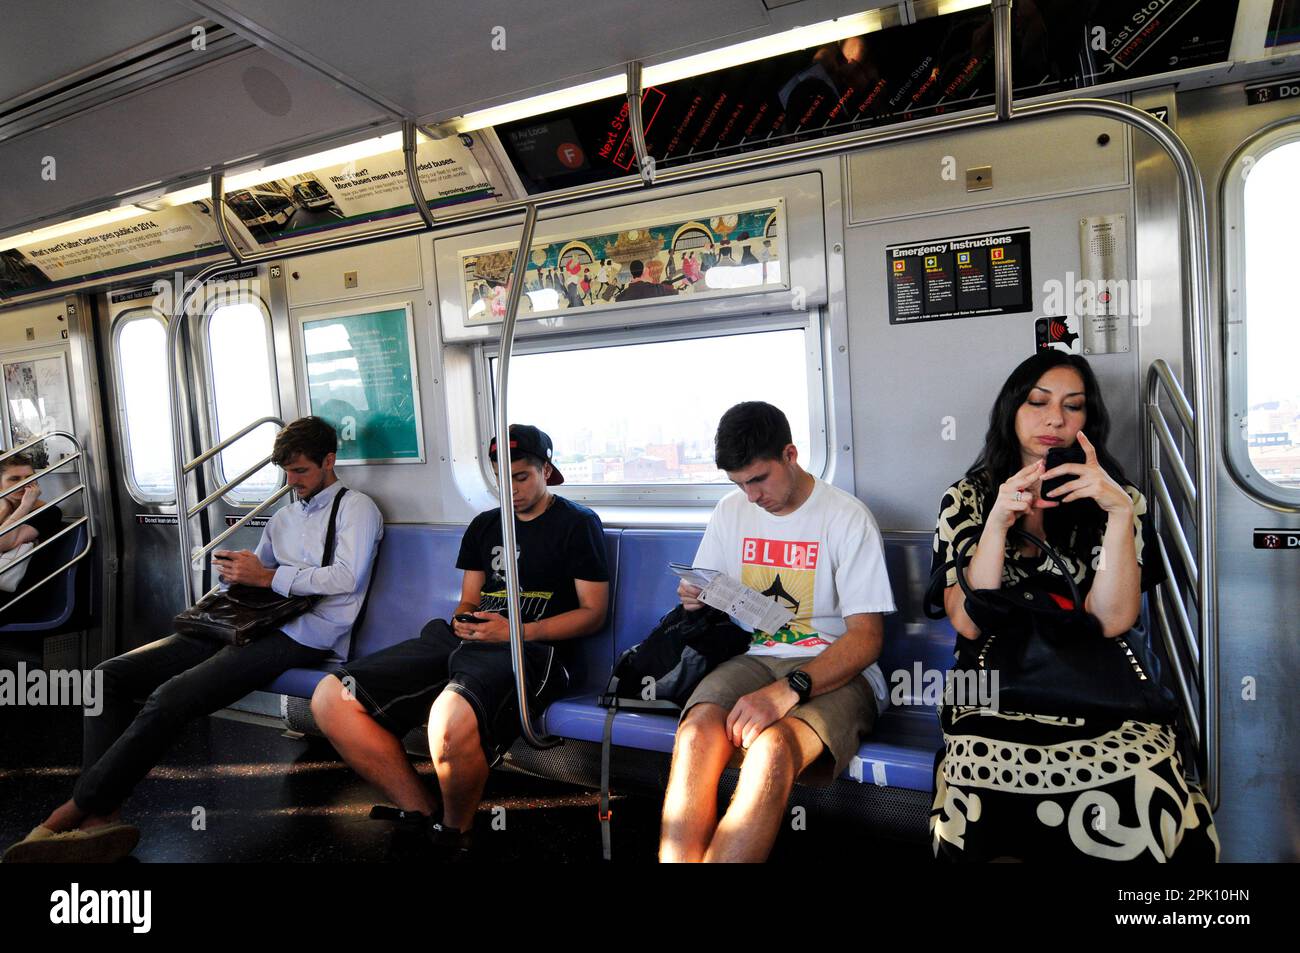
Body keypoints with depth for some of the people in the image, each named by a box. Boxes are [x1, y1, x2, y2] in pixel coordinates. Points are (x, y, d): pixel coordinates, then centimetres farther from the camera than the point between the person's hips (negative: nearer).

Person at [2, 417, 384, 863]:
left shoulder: (355, 507, 2)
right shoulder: (285, 515, 28)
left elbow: (347, 577, -13)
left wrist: (268, 577, -13)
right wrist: (237, 567, 5)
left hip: (302, 634, -9)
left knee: (170, 697, -27)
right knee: (109, 675, -5)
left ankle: (74, 811, -13)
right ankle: (101, 820, -18)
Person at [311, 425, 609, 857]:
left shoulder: (579, 523, 7)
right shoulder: (484, 525, 24)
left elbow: (593, 613, 1)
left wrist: (516, 631, -12)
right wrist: (463, 621, 2)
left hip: (528, 649, -6)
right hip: (465, 641, 7)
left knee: (452, 720, -40)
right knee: (331, 698, -12)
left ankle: (455, 837, -8)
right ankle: (423, 814, -5)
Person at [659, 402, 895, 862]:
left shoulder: (848, 517, -6)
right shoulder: (731, 511, 11)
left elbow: (866, 637, -10)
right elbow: (706, 594, 22)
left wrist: (789, 690, -25)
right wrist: (693, 599, -5)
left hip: (833, 669, -3)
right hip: (754, 659, 4)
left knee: (773, 747, -37)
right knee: (696, 733, -31)